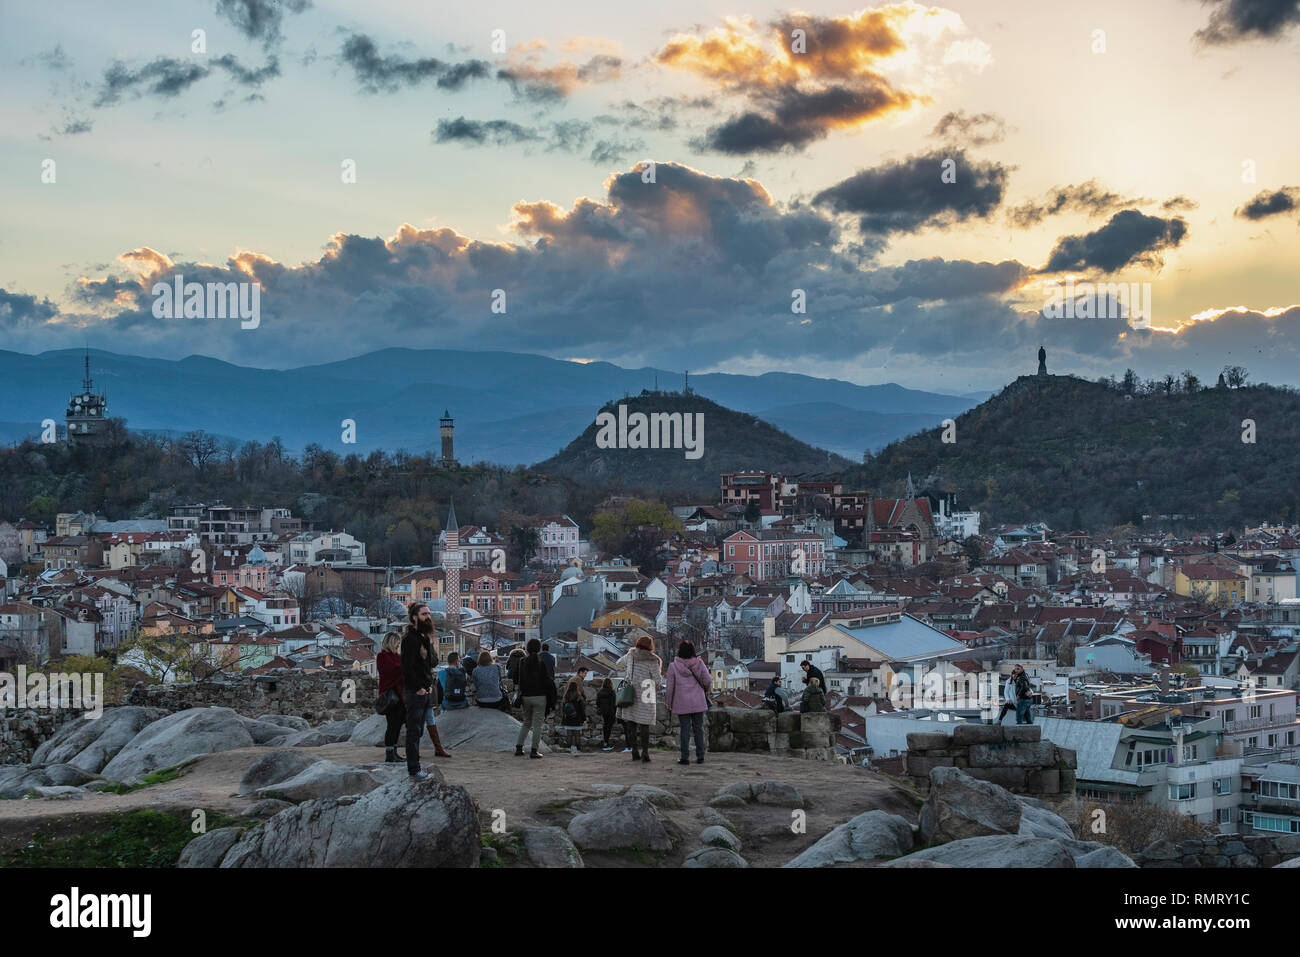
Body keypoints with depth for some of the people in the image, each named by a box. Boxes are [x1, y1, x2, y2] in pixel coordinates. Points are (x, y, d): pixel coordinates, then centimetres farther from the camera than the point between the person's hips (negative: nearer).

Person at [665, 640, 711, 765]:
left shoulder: (673, 666, -5)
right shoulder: (699, 664, -2)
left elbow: (670, 687, -3)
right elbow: (707, 681, -4)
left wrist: (669, 703, 6)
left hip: (682, 703, -1)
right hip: (698, 702, 1)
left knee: (685, 729, 2)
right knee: (698, 728, 7)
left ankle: (685, 757, -1)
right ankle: (700, 756, 8)